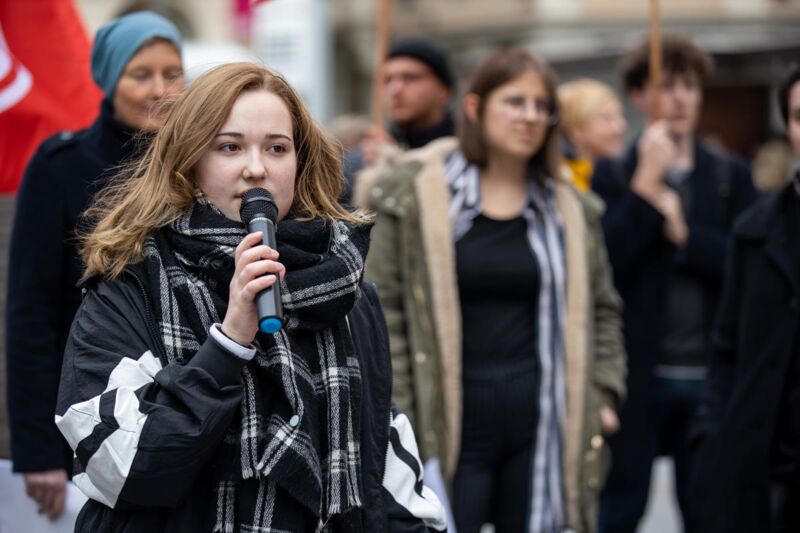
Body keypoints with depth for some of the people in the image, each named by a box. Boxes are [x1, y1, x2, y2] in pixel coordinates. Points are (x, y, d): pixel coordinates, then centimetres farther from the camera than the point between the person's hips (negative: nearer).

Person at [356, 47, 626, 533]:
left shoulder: (572, 210, 12)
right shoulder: (413, 195, -1)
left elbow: (601, 309, 20)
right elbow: (382, 308, -3)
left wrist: (603, 395, 7)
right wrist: (395, 419, -8)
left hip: (541, 423, 4)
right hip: (448, 425, -3)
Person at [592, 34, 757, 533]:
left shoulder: (732, 176, 9)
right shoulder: (614, 176, 3)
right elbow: (603, 261, -13)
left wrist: (684, 233, -10)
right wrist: (646, 184, -14)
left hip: (711, 375, 2)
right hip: (639, 375, -2)